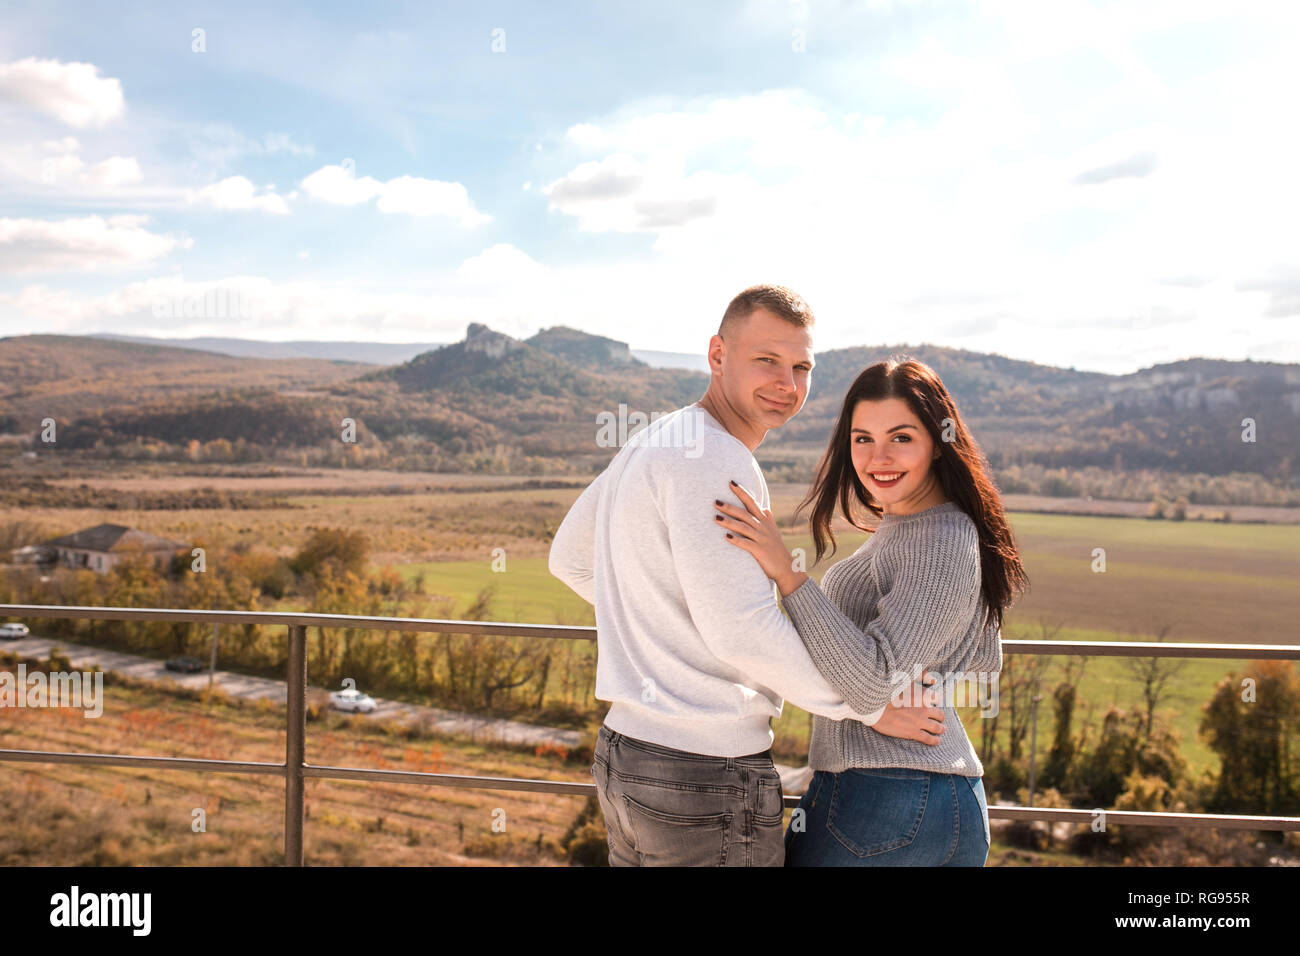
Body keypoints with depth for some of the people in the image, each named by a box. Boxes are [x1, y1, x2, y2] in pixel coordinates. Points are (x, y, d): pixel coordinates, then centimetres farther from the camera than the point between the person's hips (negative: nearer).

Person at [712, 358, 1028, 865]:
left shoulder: (942, 542, -17)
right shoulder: (904, 528, 13)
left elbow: (874, 684, -27)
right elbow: (982, 676, 22)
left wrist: (785, 573, -30)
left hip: (887, 801, -10)